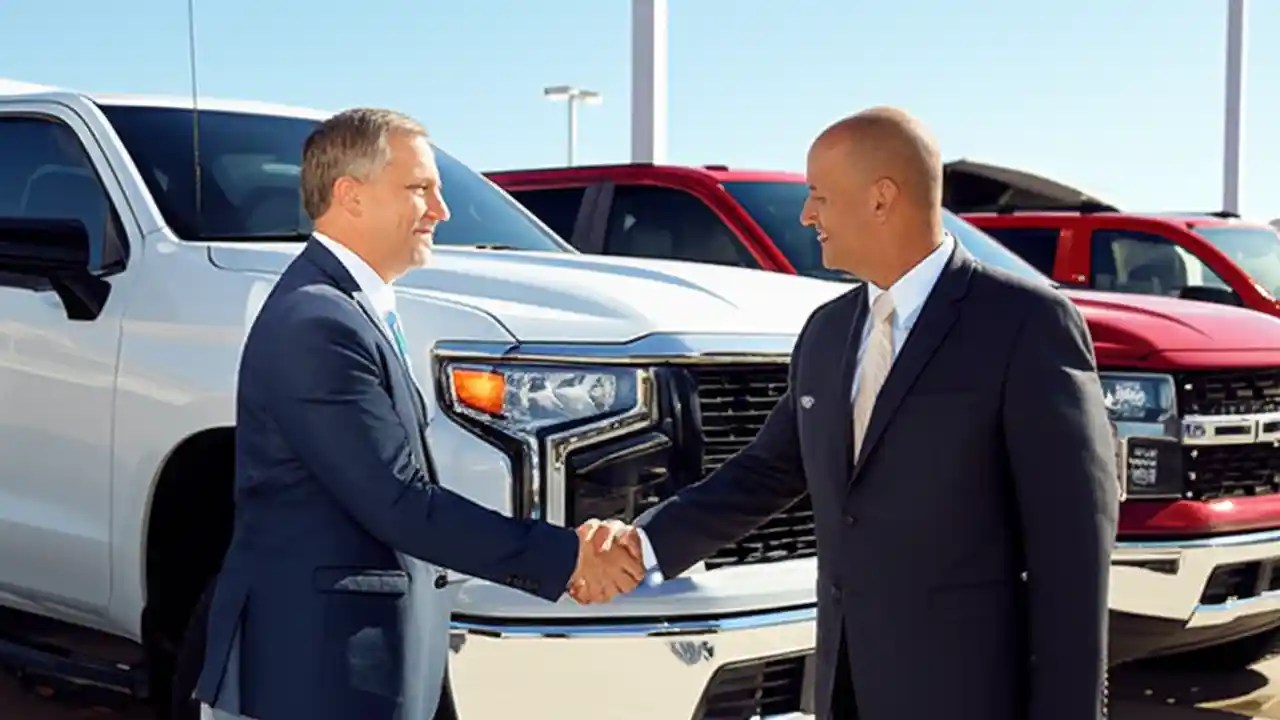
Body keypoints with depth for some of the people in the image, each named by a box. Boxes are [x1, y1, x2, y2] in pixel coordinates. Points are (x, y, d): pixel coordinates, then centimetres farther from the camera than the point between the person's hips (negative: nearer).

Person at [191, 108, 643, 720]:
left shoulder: (347, 306, 12)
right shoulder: (318, 325, -20)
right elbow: (399, 503, -22)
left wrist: (558, 554, 5)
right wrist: (563, 558, -18)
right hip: (313, 670, -10)